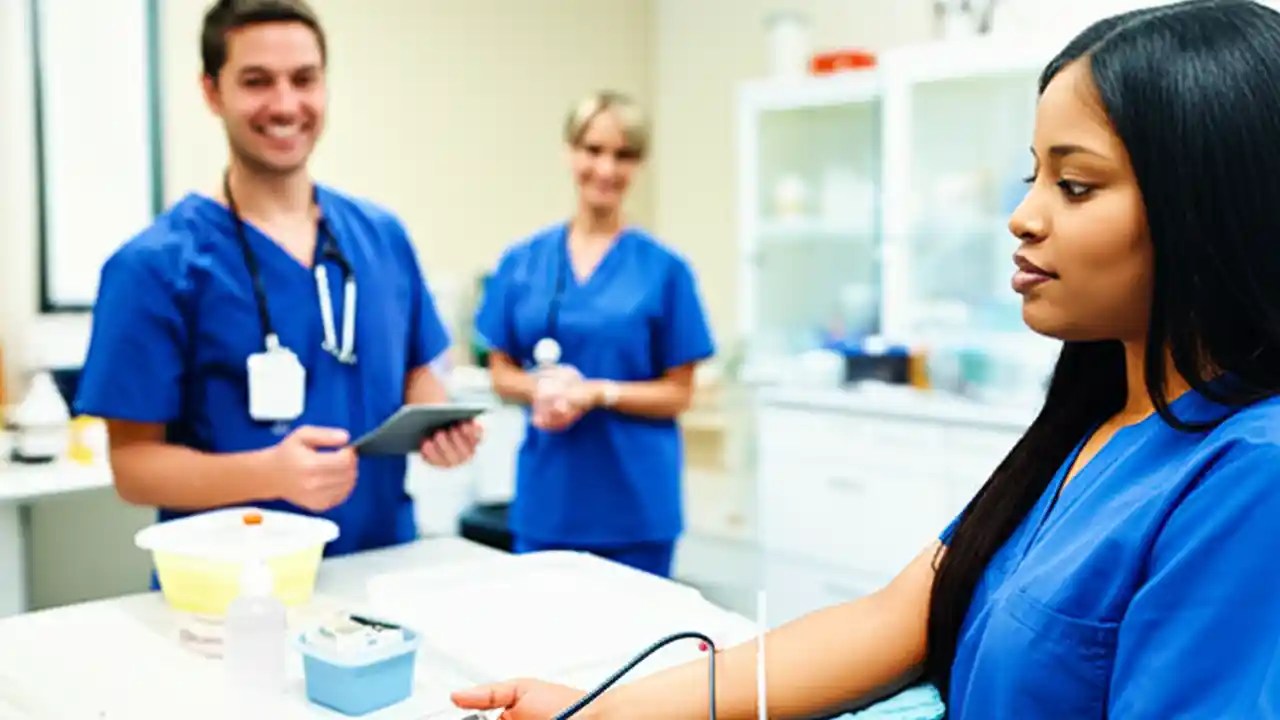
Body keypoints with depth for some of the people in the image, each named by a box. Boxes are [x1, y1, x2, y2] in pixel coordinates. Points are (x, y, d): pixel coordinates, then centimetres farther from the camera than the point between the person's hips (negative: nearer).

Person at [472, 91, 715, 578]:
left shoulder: (664, 268, -3)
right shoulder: (522, 261, 5)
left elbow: (677, 394, -1)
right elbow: (502, 374, 9)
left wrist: (599, 393, -17)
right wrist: (539, 390, -12)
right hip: (546, 502, 2)